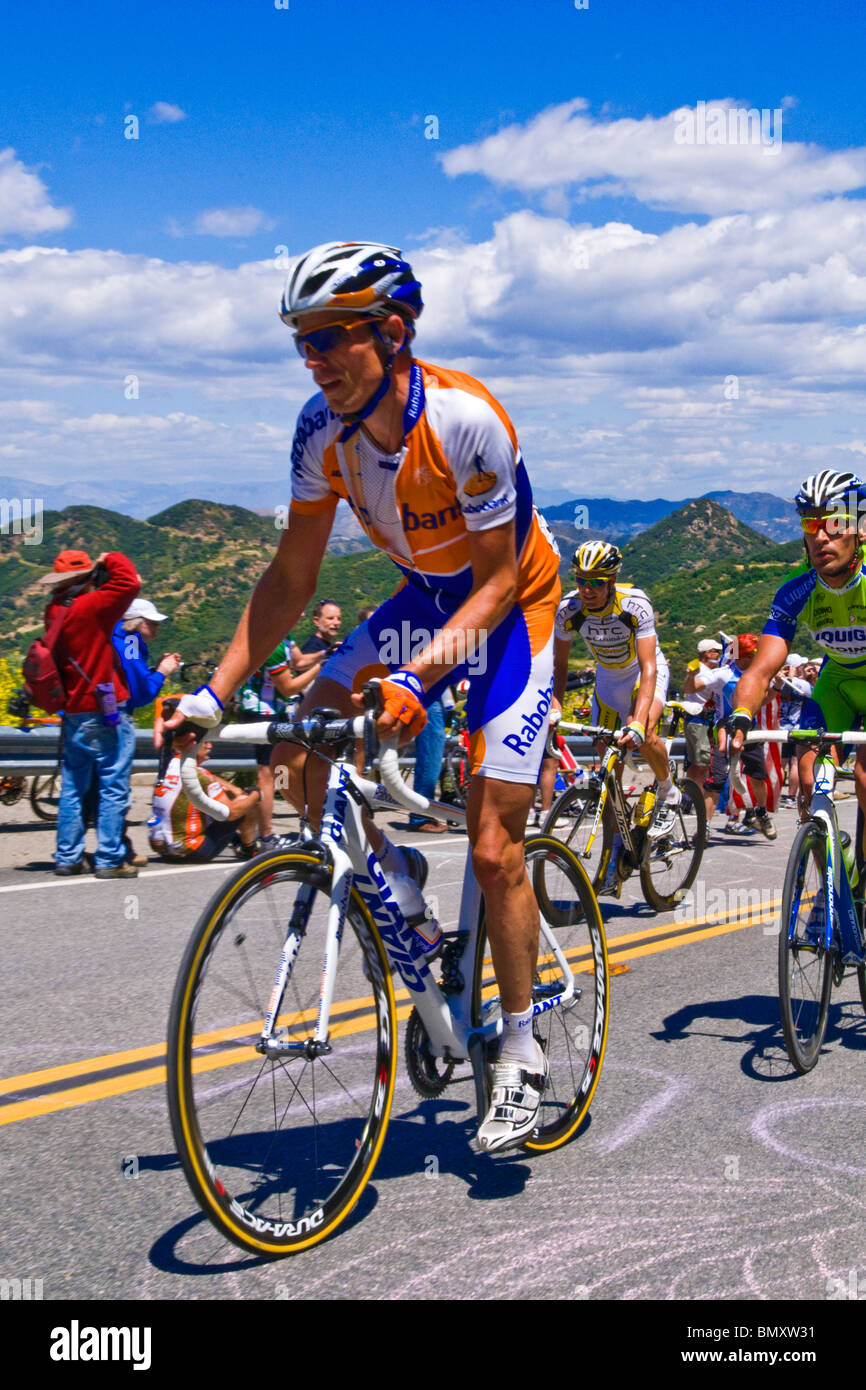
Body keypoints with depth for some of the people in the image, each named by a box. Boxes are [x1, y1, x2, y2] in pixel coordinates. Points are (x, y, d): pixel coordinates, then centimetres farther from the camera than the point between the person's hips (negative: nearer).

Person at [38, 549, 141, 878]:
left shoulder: (55, 612, 7)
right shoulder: (89, 607, -16)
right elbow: (129, 583, -22)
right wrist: (110, 561, -5)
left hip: (73, 714, 8)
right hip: (106, 714, -8)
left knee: (72, 788, 13)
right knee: (113, 788, -1)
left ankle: (67, 858, 17)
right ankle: (109, 860, 1)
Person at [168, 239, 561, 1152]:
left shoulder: (466, 419, -30)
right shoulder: (323, 428, -14)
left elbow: (497, 577, -26)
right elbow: (291, 577, -8)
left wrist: (417, 679, -40)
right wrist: (216, 691, -16)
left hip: (510, 605, -5)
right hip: (425, 597, 6)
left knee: (493, 849, -8)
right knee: (304, 749, -16)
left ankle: (520, 1056, 9)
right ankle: (397, 878, 12)